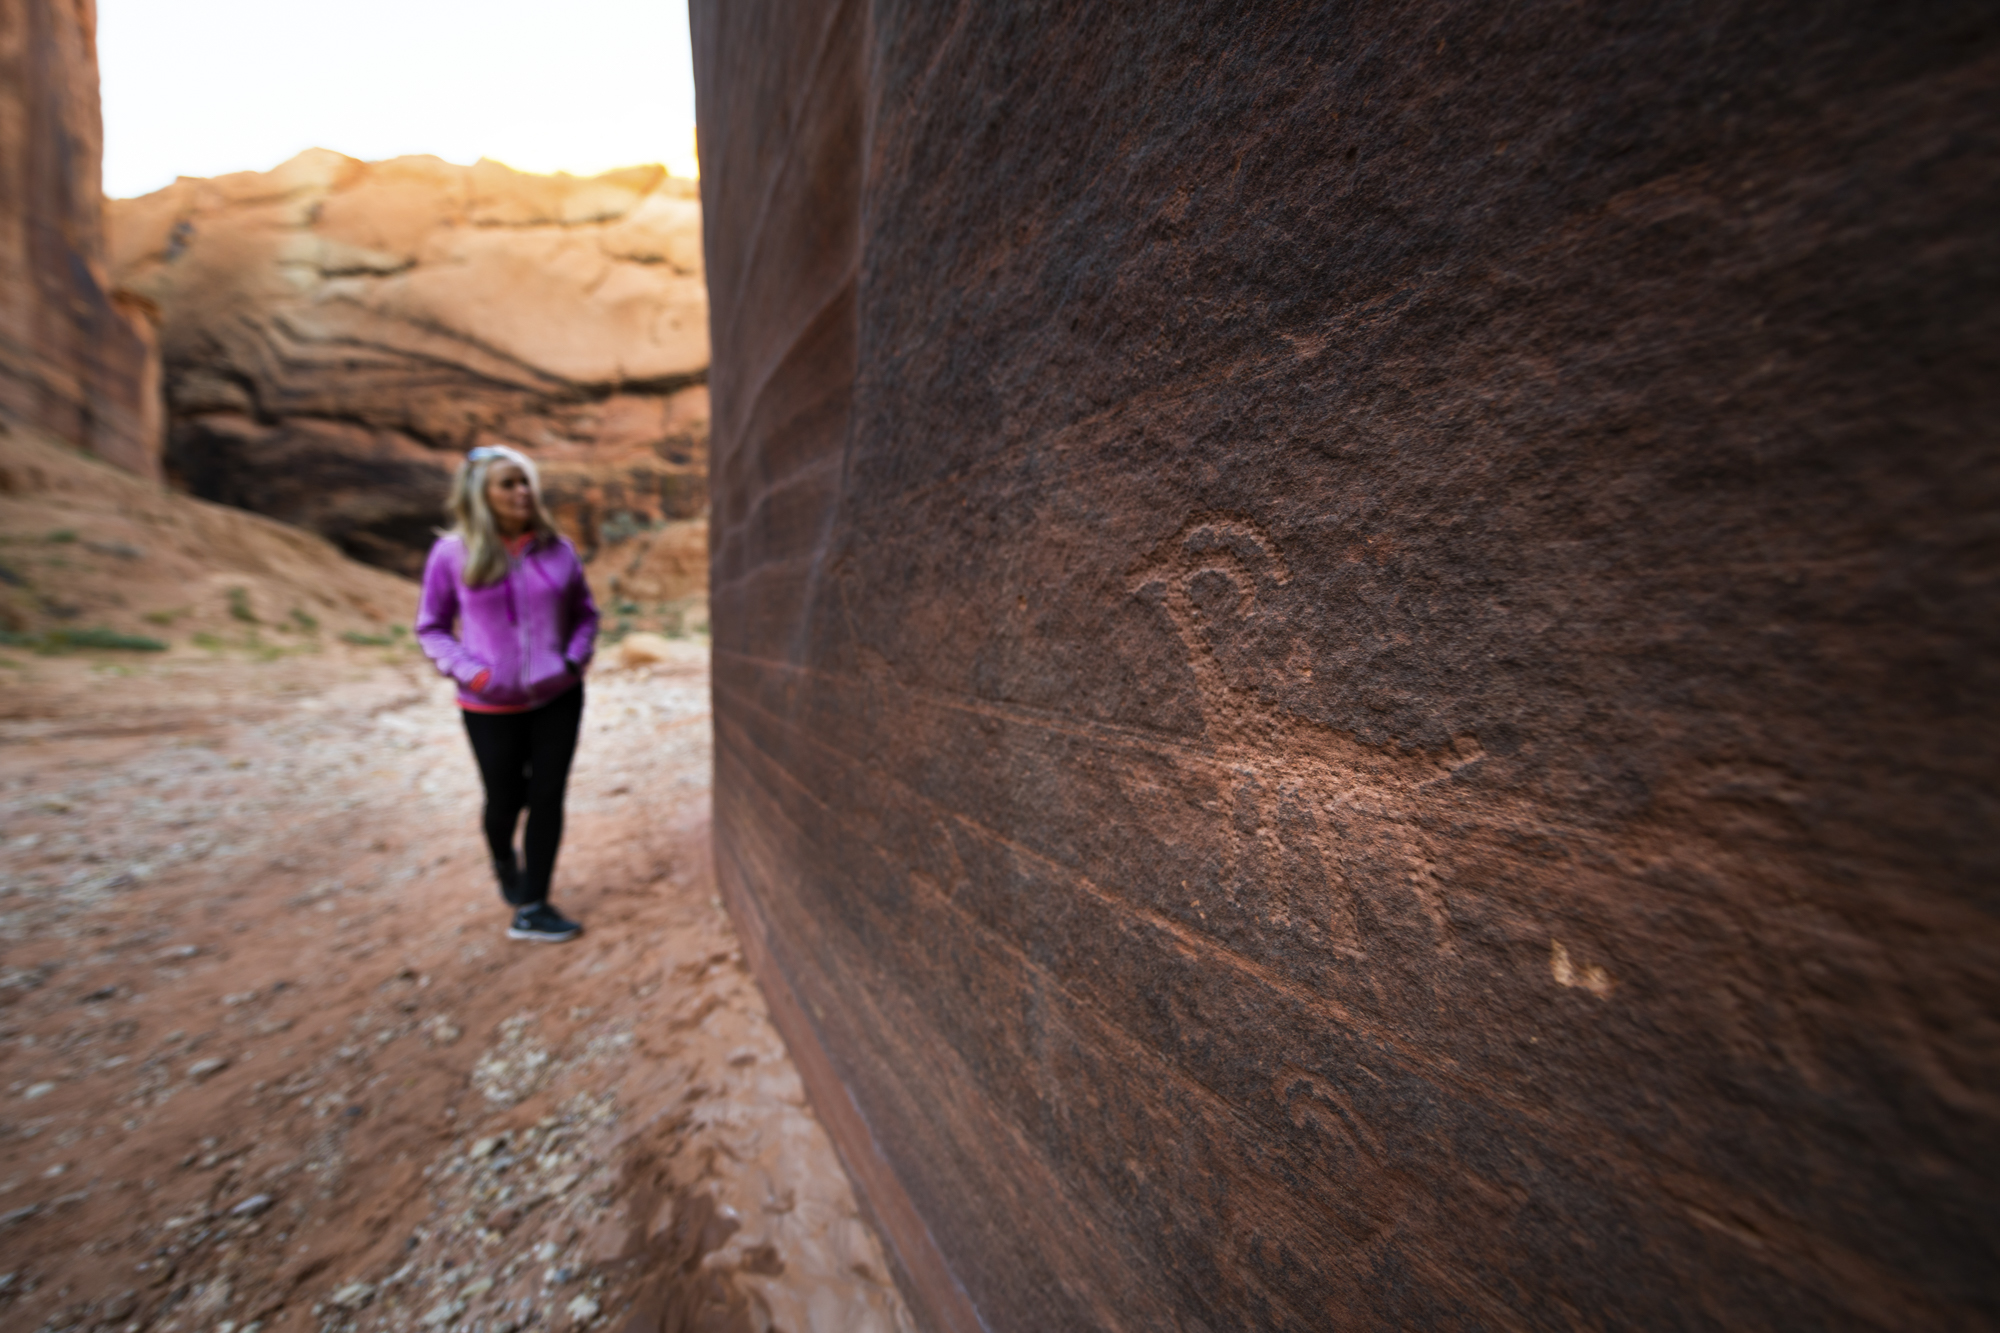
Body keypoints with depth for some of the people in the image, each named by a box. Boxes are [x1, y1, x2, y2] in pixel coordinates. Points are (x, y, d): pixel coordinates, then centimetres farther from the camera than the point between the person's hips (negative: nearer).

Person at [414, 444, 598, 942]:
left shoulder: (557, 548, -2)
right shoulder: (451, 554, -8)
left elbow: (585, 614, 9)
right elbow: (431, 628, 0)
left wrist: (575, 657, -6)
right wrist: (470, 671, -14)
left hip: (558, 697, 1)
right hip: (492, 706, -1)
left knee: (547, 798, 3)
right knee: (504, 800, 14)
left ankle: (531, 908, 16)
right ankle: (504, 864, 49)